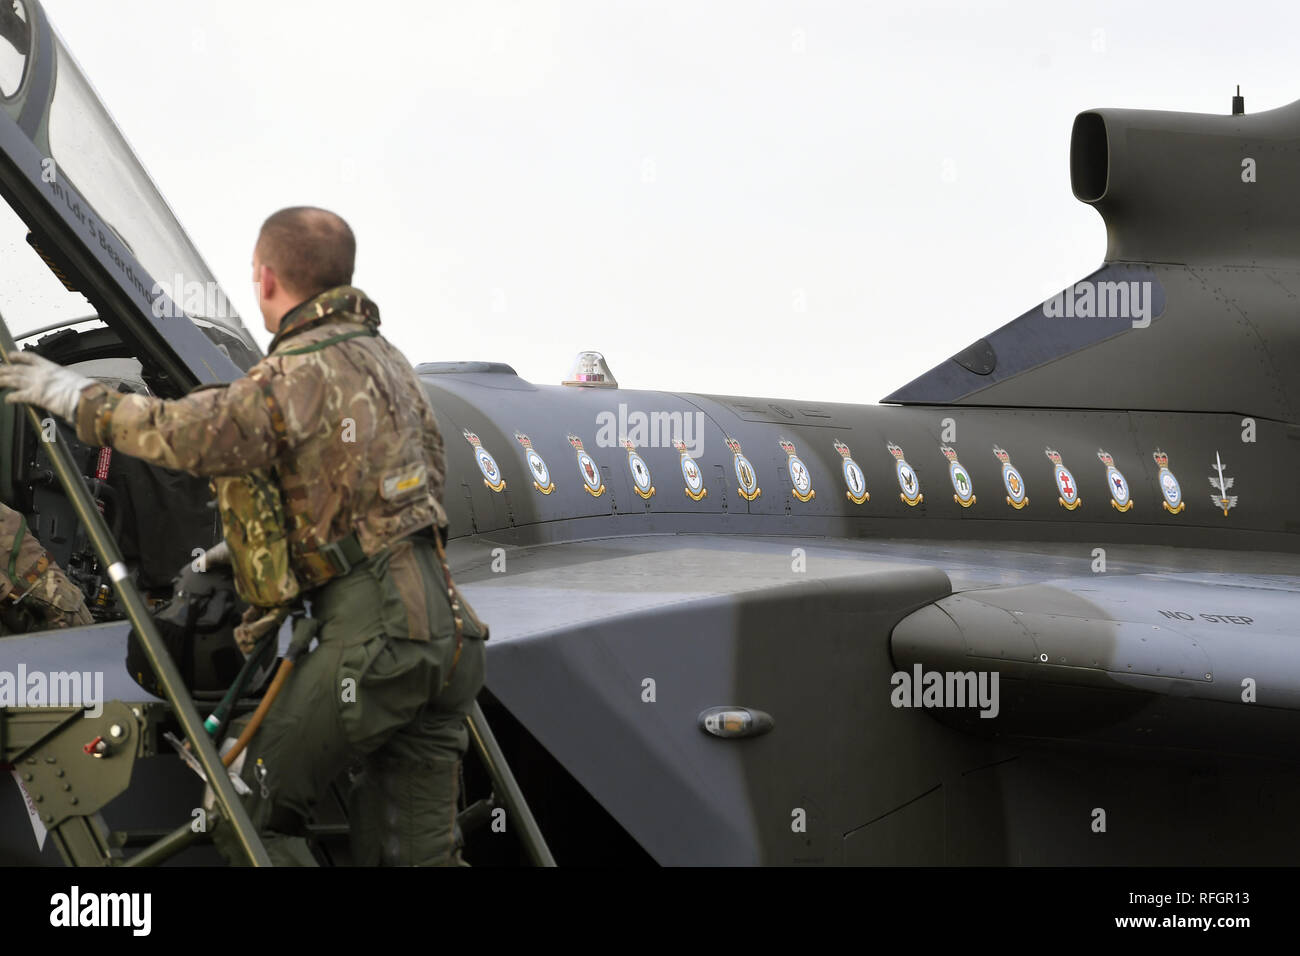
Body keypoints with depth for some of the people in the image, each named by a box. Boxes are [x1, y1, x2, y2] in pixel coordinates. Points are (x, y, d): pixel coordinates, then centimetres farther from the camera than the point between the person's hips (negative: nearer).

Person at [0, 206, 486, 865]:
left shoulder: (306, 368, -8)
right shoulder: (386, 359, 21)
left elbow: (202, 435, -23)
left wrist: (82, 400, -9)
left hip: (376, 629, -9)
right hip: (445, 624, 9)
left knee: (243, 811, 1)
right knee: (414, 854, 9)